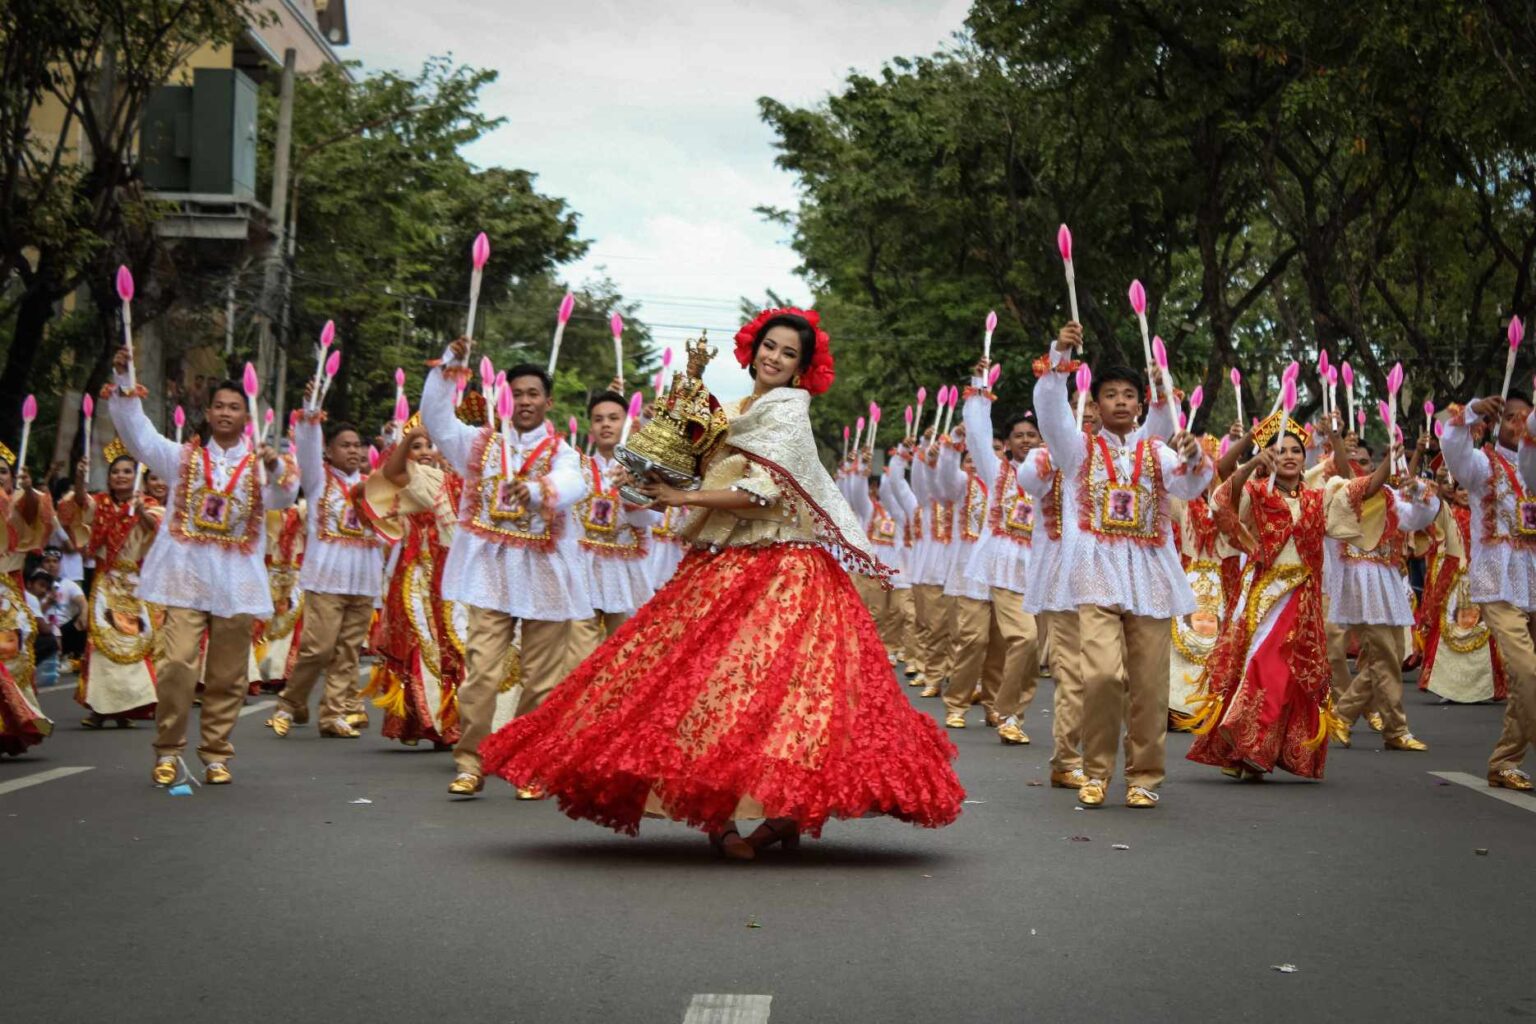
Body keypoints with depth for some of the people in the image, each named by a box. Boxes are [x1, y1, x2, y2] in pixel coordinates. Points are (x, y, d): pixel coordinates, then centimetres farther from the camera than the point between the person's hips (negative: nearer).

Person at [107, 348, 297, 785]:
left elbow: (284, 497, -7)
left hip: (237, 581, 1)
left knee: (227, 675, 4)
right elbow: (139, 436, 0)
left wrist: (275, 467, -28)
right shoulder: (184, 457, 12)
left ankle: (216, 754, 14)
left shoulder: (259, 464, 11)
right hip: (186, 575, -1)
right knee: (177, 663, -13)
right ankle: (168, 750, -2)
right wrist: (123, 383, -11)